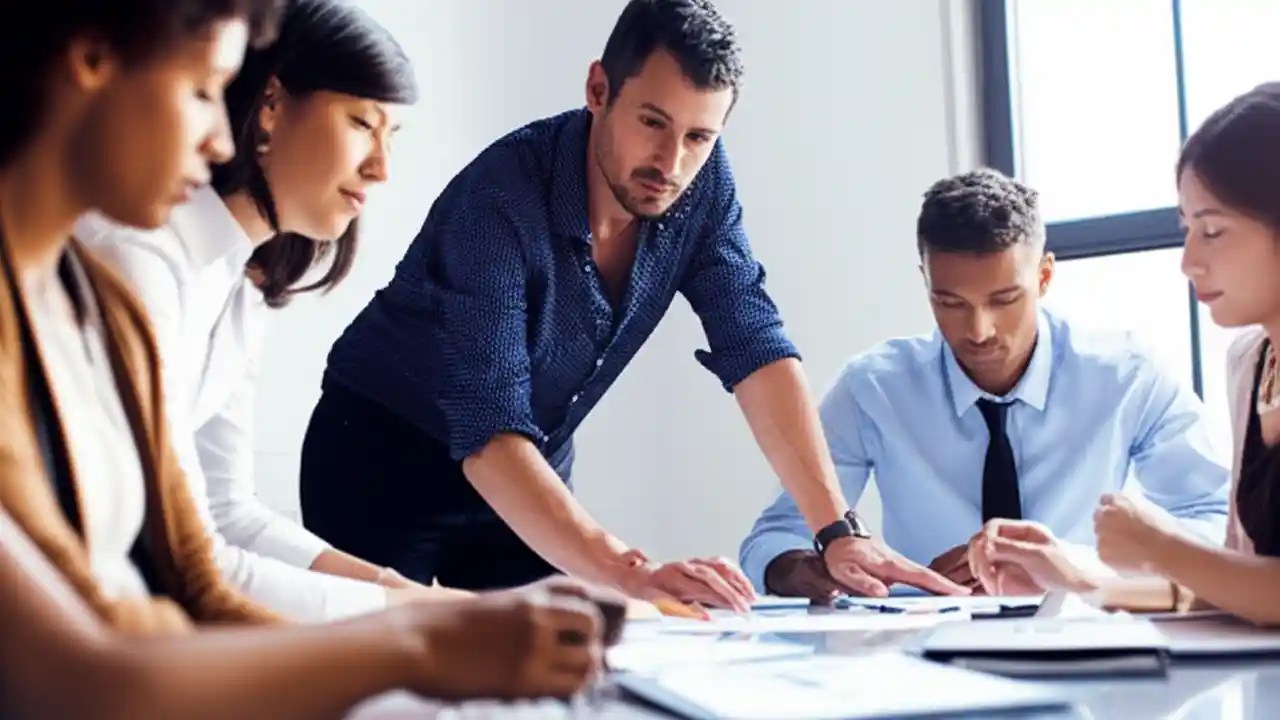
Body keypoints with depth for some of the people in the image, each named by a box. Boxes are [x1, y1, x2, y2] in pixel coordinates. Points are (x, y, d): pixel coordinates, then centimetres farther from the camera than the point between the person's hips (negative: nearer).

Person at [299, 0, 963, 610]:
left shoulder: (701, 183, -14)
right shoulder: (501, 198, -31)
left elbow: (755, 347, -15)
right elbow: (487, 431, -38)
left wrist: (838, 531, -25)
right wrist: (626, 573, -50)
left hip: (535, 465, 5)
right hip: (381, 457, -4)